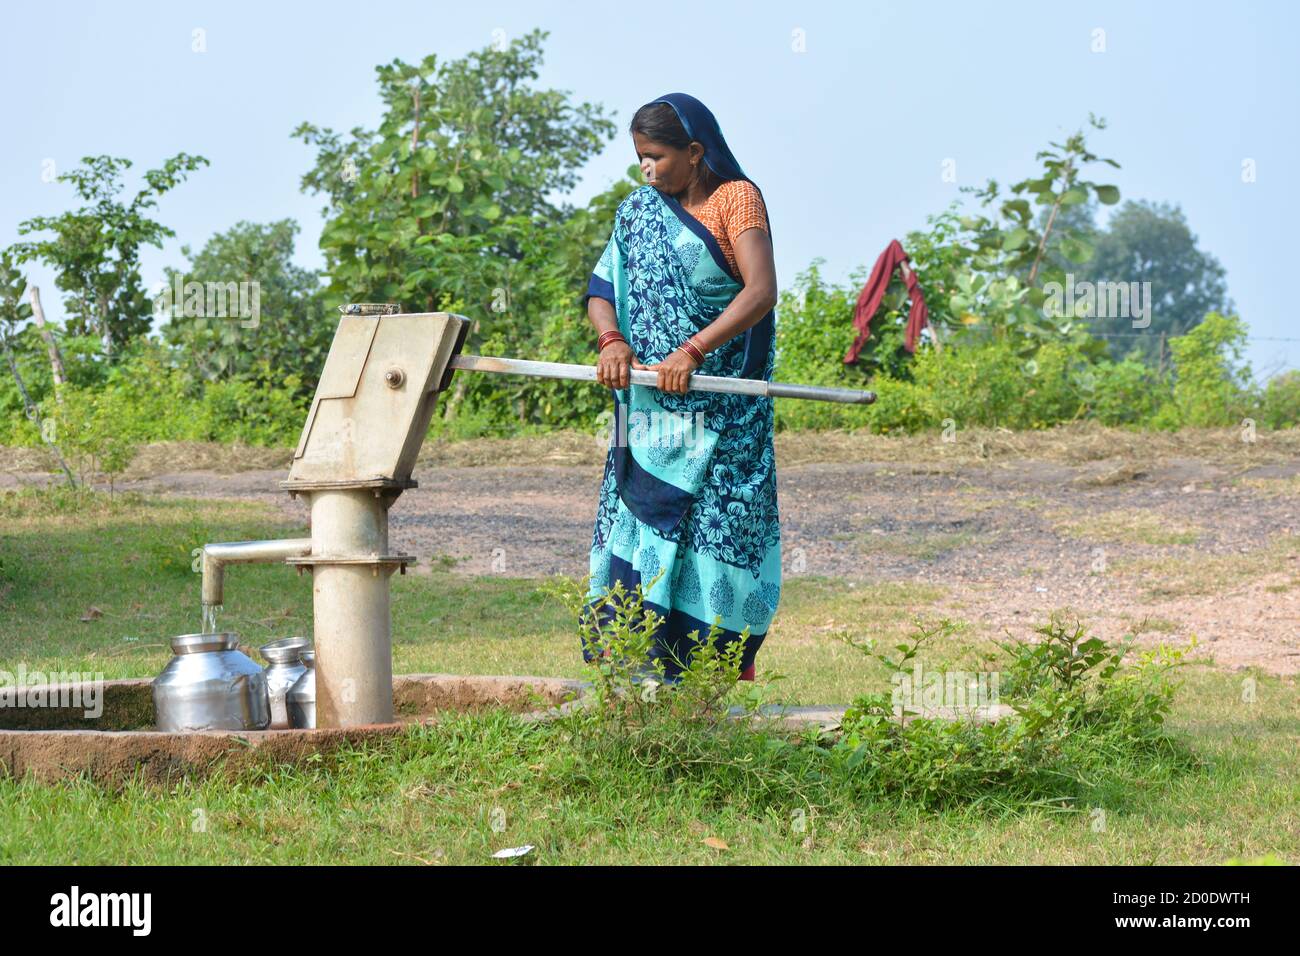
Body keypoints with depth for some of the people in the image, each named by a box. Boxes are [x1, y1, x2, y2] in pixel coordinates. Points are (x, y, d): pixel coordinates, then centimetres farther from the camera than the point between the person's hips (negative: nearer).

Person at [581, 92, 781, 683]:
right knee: (640, 519, -4)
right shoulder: (639, 211, 12)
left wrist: (692, 352, -26)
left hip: (722, 407, -4)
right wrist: (612, 340, -14)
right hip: (649, 407, 4)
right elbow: (602, 289, 9)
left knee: (719, 524, -5)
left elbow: (761, 290, -17)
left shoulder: (737, 200, -4)